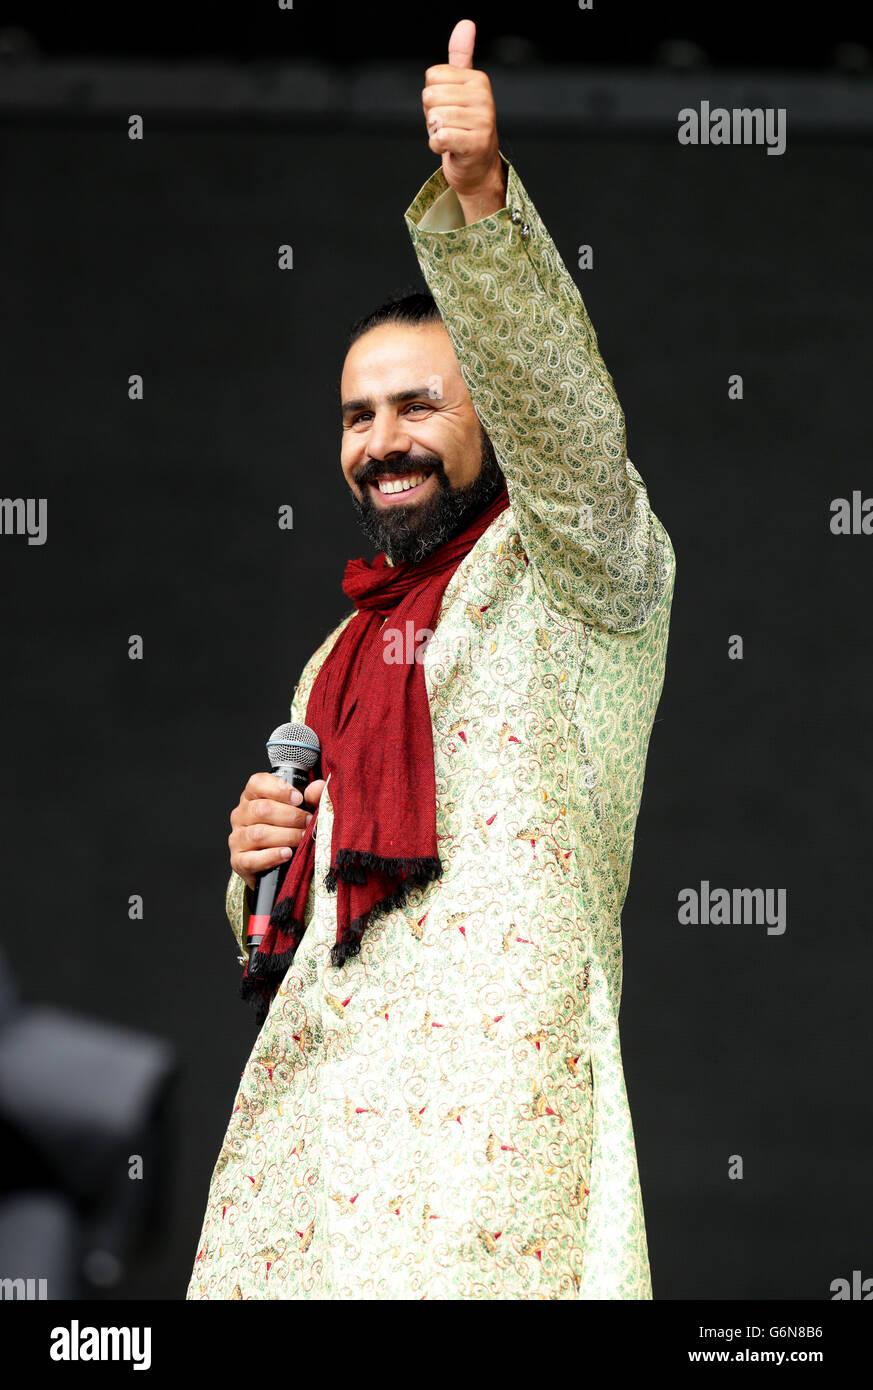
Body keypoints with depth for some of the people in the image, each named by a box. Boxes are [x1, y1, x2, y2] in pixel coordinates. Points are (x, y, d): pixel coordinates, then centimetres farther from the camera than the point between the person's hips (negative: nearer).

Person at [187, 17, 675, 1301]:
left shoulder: (576, 572, 9)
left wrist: (481, 195, -29)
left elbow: (558, 398, -13)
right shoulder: (343, 657, 29)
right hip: (305, 1088, 6)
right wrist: (258, 868, 9)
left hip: (488, 1083, -6)